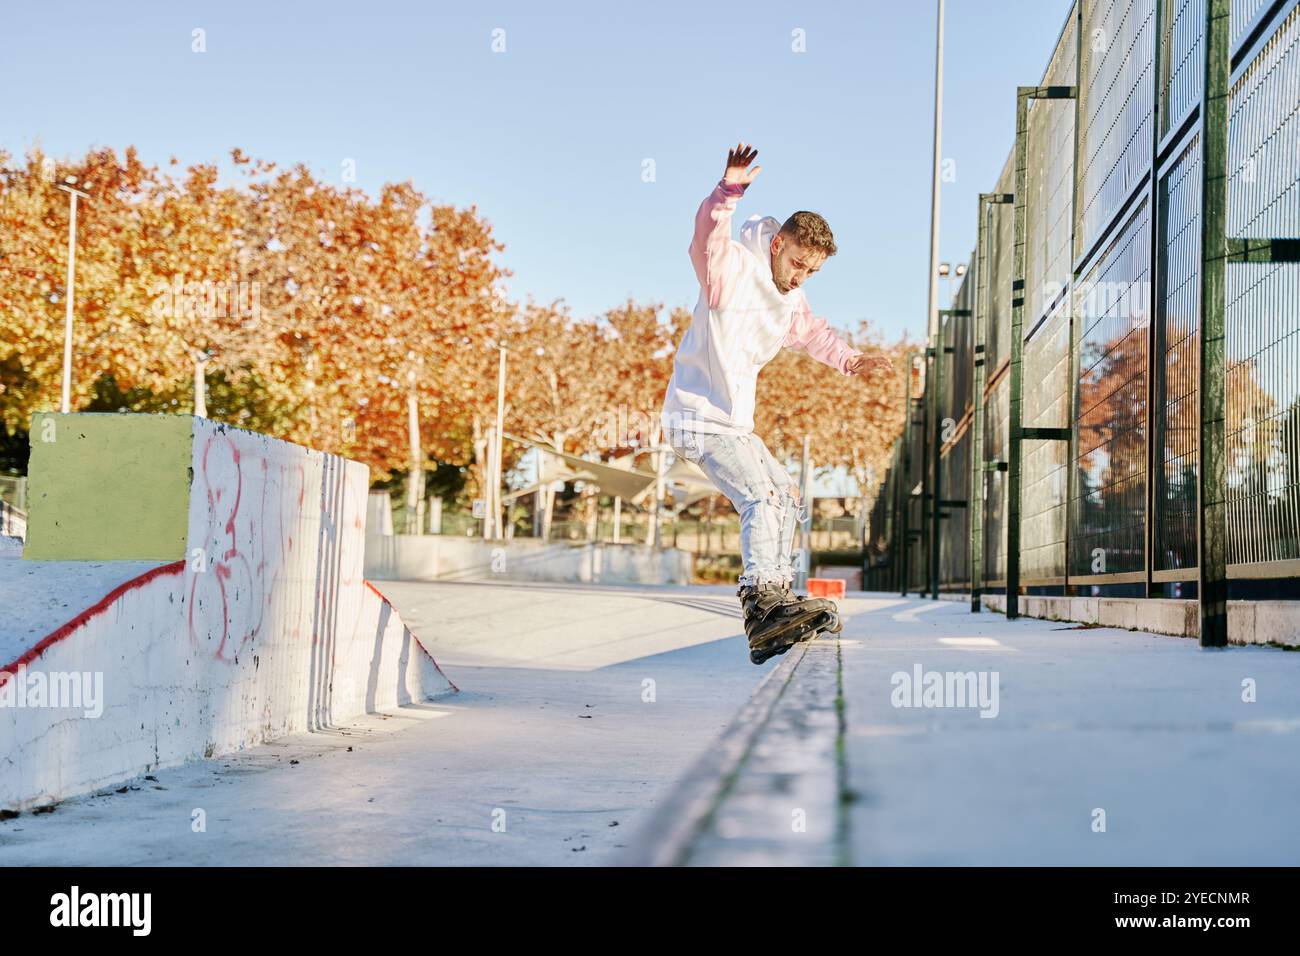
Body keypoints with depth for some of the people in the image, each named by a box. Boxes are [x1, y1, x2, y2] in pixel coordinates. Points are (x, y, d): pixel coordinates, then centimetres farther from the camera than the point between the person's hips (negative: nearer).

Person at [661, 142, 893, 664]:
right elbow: (708, 235, -36)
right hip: (698, 416, -10)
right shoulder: (733, 268, -14)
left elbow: (811, 332, 34)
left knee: (785, 495, 17)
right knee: (760, 497, -24)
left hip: (733, 423, 10)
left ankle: (777, 598, 24)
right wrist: (730, 189, -53)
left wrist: (851, 360, 21)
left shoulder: (791, 298, 13)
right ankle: (762, 605, -36)